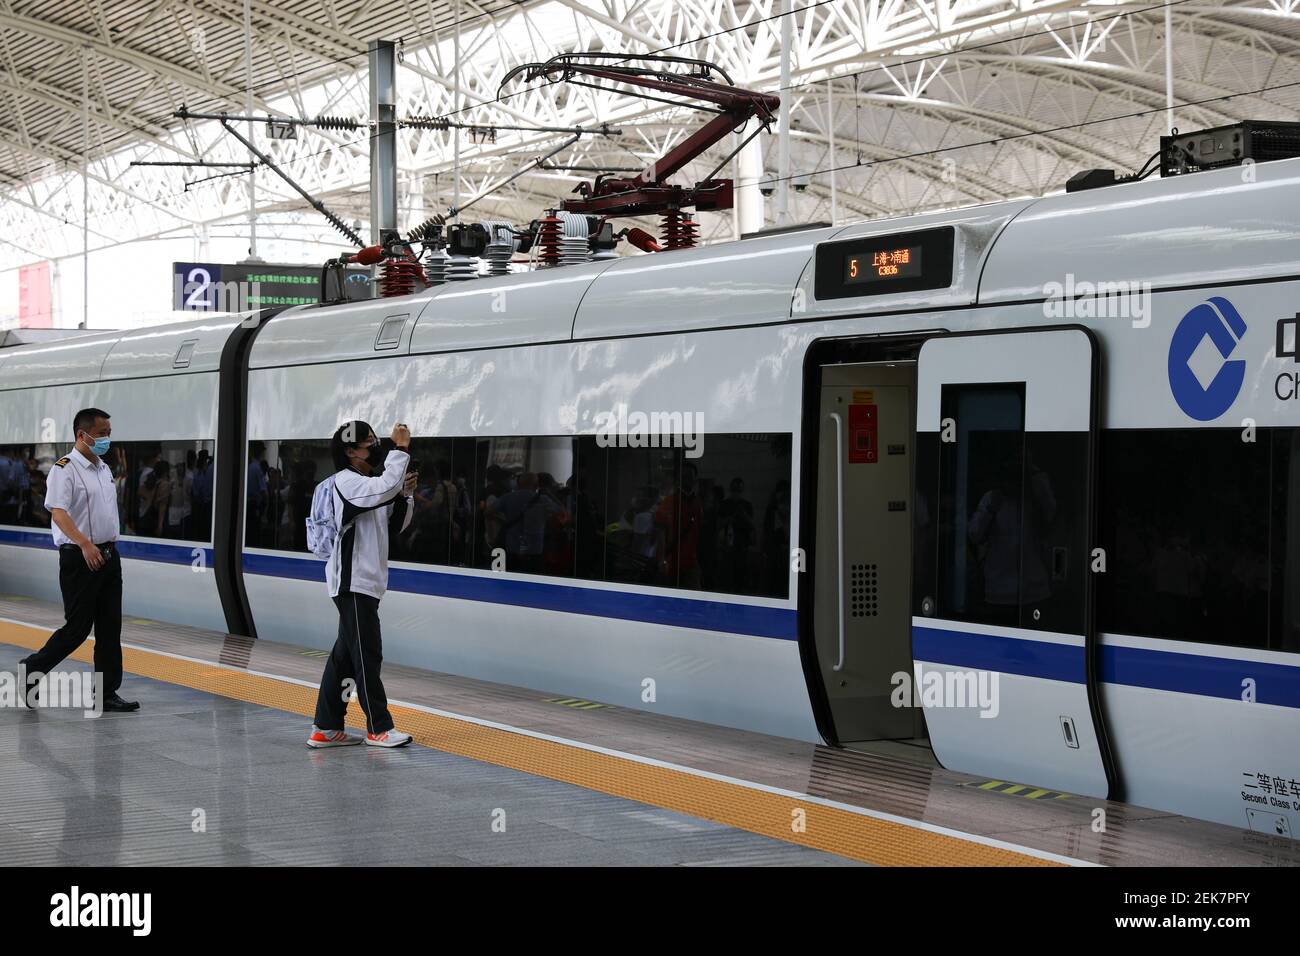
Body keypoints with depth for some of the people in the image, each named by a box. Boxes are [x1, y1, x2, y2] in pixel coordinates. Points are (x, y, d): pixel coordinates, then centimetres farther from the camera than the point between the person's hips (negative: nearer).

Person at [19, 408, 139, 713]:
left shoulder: (104, 469, 15)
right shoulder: (65, 469, -12)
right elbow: (58, 511, -25)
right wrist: (84, 544, -36)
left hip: (108, 555, 8)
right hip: (79, 558, -8)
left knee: (110, 628, 5)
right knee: (77, 628, -5)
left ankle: (106, 694, 9)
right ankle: (31, 670, 12)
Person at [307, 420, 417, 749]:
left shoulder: (372, 482, 18)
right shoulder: (347, 481, -11)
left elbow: (396, 525, 18)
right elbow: (385, 486, -29)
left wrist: (406, 493, 4)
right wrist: (400, 449, -22)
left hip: (367, 580, 10)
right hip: (352, 581, -10)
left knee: (345, 655, 10)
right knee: (367, 655, -6)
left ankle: (326, 728, 13)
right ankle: (378, 728, -2)